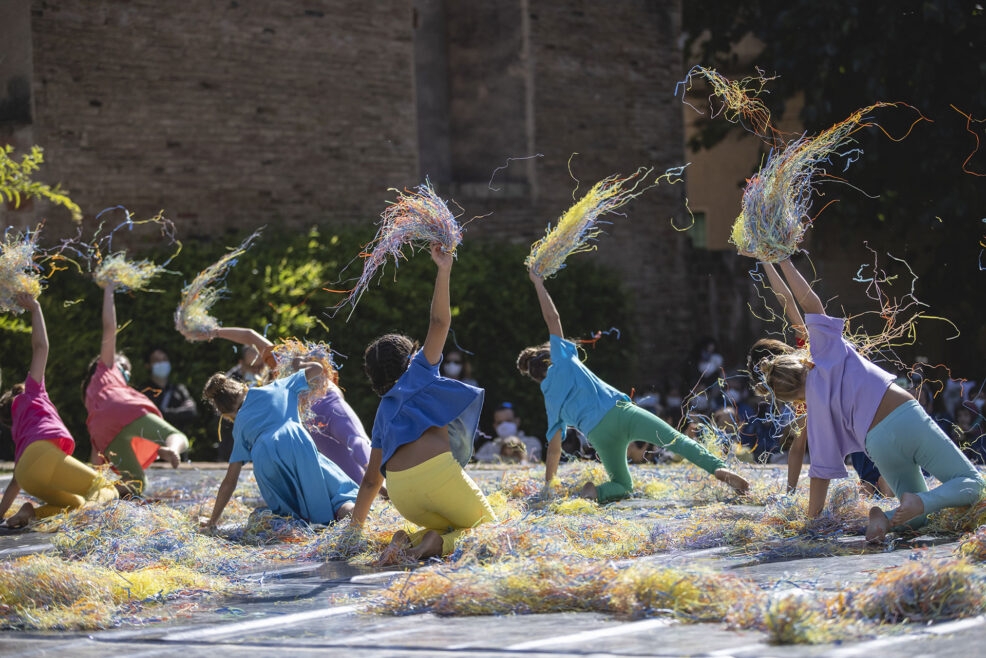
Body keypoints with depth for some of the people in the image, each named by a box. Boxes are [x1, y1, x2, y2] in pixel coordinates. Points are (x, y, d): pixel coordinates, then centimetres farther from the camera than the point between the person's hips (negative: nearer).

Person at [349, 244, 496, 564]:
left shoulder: (384, 412, 30)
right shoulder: (418, 373, 19)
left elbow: (371, 480, 27)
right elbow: (439, 323, 11)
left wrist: (354, 530, 31)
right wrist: (444, 271, 14)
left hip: (399, 490, 5)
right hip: (438, 471, -5)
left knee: (450, 527, 26)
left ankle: (409, 541, -4)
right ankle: (435, 543, -19)